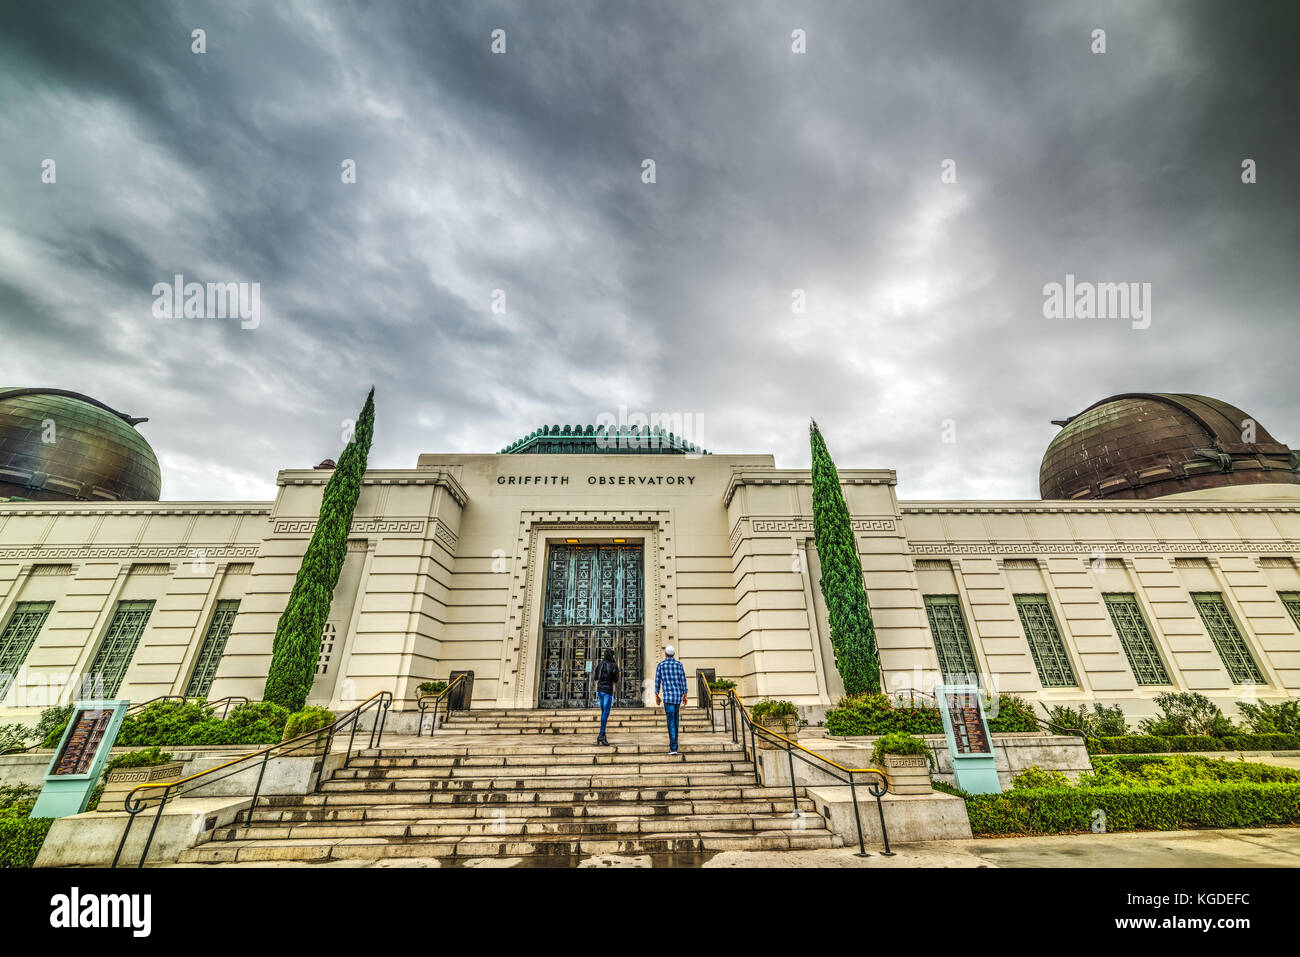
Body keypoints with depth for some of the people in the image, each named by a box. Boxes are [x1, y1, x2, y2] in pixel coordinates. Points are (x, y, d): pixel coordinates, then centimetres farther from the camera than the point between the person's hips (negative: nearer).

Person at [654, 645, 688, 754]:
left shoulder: (661, 665, 1)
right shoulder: (679, 664, 6)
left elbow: (657, 681, 3)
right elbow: (683, 680, 6)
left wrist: (656, 696, 12)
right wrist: (685, 696, 12)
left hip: (668, 695, -3)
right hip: (679, 694, 3)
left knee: (671, 721, -4)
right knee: (675, 718, 19)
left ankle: (673, 747, -11)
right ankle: (673, 742, 27)